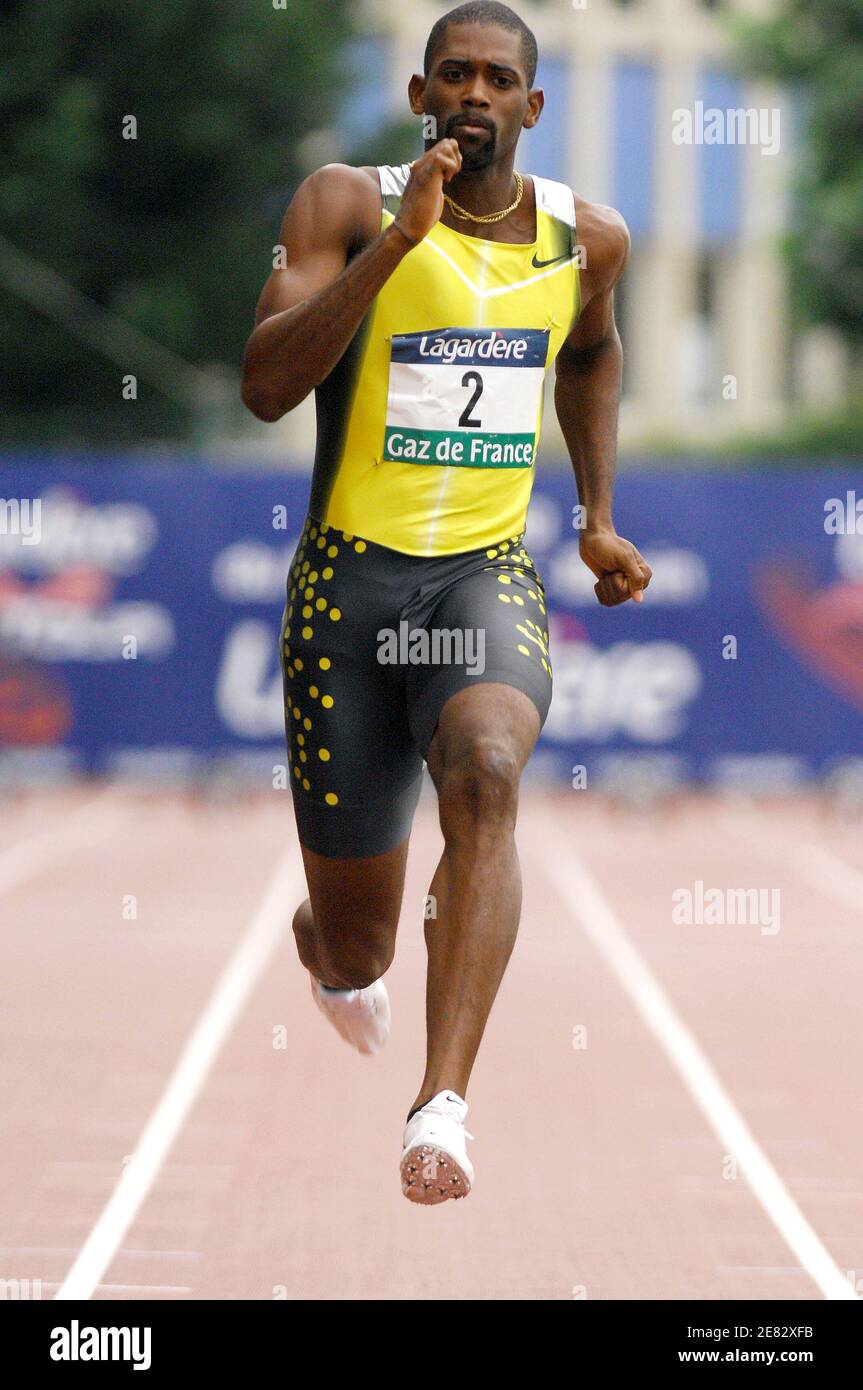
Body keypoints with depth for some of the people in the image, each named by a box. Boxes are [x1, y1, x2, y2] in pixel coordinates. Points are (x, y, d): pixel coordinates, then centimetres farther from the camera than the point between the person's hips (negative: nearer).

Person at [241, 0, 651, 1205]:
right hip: (352, 574, -1)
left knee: (486, 772, -34)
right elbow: (266, 386, -19)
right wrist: (399, 238, -25)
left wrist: (600, 515, 19)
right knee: (353, 949, 5)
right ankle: (332, 946, 47)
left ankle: (444, 1107, -41)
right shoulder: (349, 204, -6)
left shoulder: (586, 238, 6)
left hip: (489, 572, 2)